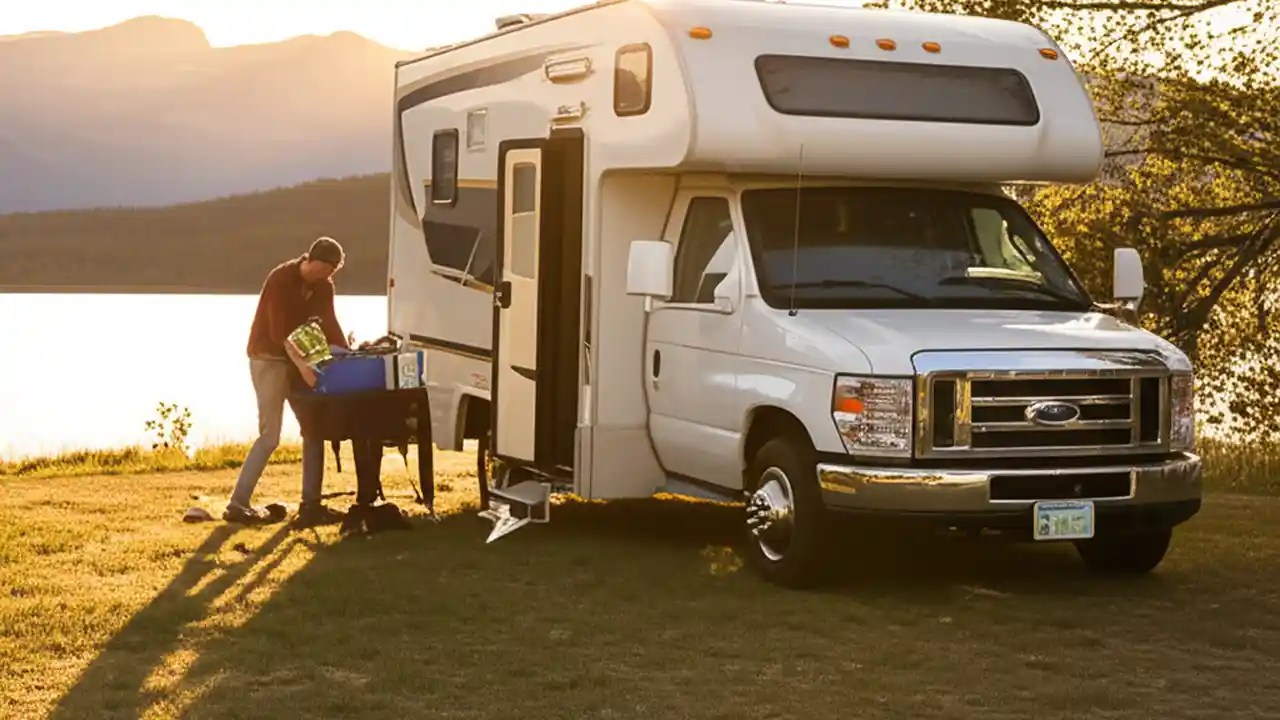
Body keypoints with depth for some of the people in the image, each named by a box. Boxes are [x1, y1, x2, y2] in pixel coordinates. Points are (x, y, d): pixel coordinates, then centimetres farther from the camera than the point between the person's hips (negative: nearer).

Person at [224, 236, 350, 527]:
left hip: (297, 360, 7)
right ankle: (237, 504, -5)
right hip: (269, 359, -7)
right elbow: (278, 331, -28)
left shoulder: (323, 286, 2)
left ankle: (311, 504, 3)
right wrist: (302, 365, -38)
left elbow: (330, 326, 0)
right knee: (269, 436, -10)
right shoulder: (281, 279, -21)